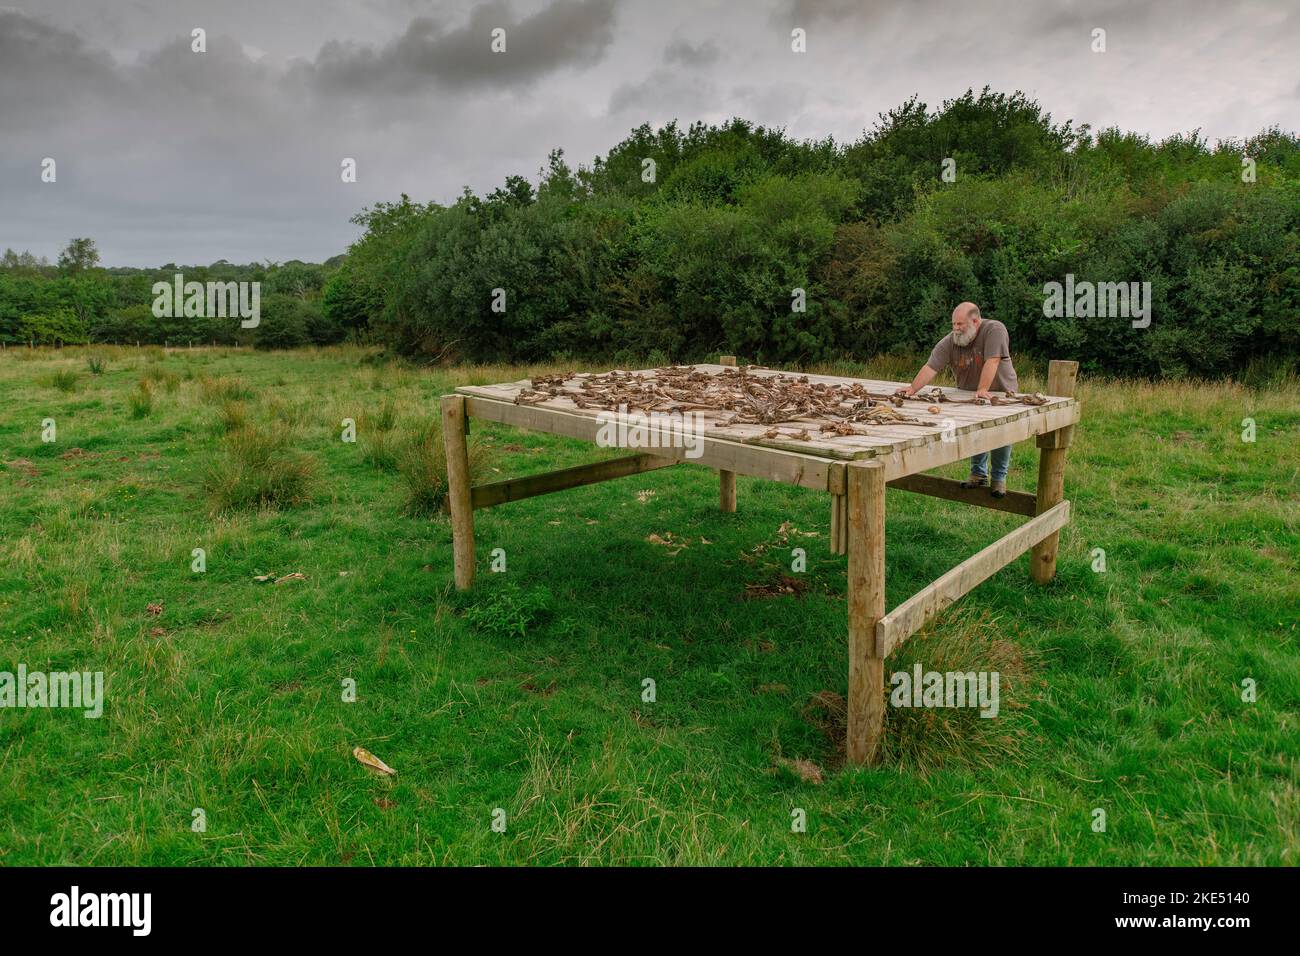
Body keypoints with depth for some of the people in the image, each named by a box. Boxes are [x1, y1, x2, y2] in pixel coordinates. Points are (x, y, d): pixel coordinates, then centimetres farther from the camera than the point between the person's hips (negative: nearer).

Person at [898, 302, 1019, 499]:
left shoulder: (994, 330, -23)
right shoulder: (949, 342, -13)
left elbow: (992, 362, -32)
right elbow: (930, 367, -20)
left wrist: (982, 390, -39)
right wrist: (913, 389, -33)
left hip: (1001, 392, -3)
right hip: (969, 394, 3)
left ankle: (999, 478, 12)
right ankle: (979, 475, 15)